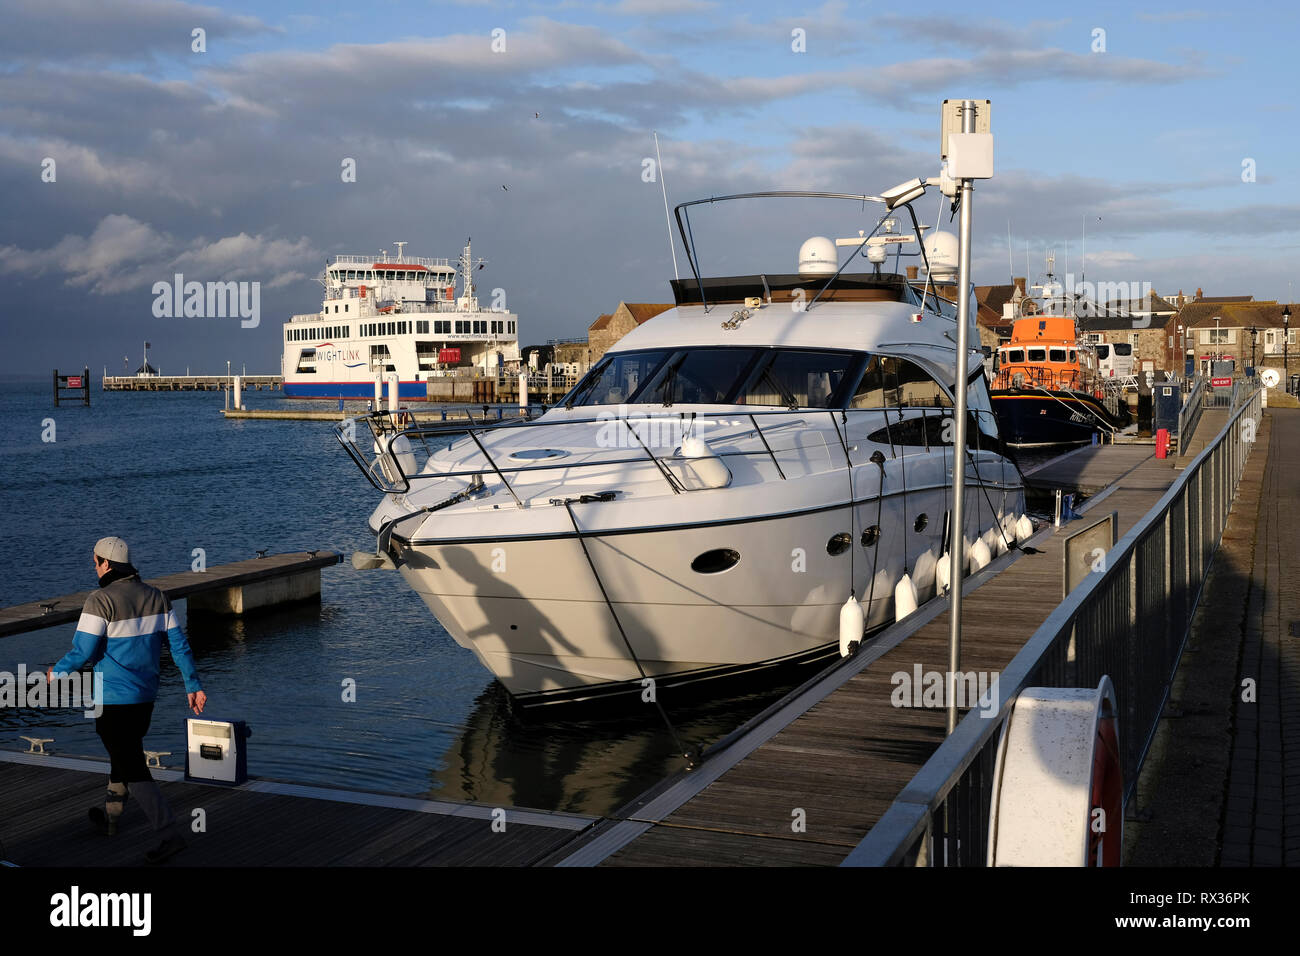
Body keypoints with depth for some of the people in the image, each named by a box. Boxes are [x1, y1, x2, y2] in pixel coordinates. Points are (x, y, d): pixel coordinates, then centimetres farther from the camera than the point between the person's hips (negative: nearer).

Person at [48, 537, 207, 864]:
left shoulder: (101, 600, -16)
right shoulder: (156, 597, 3)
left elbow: (83, 651, -16)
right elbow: (179, 644, 3)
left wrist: (56, 672, 4)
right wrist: (194, 686, 7)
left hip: (113, 699, -7)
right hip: (146, 695, 7)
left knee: (133, 769, -4)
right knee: (124, 754, 25)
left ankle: (169, 835, -9)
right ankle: (110, 818, 42)